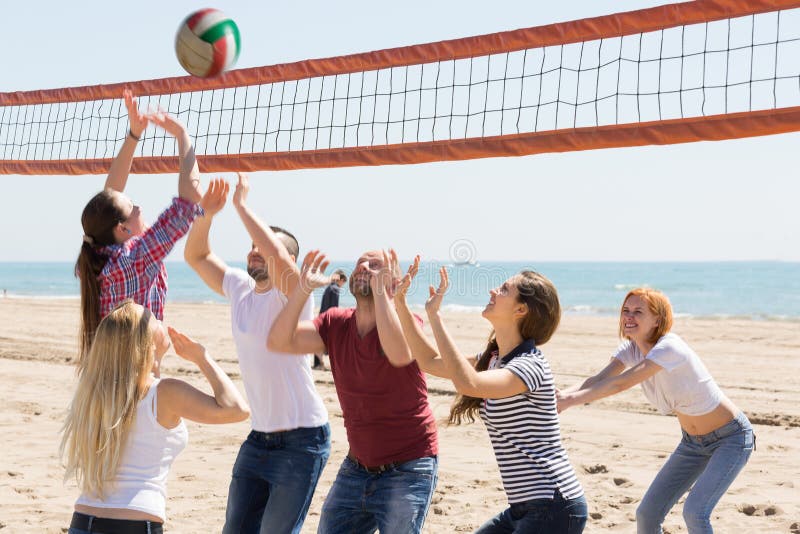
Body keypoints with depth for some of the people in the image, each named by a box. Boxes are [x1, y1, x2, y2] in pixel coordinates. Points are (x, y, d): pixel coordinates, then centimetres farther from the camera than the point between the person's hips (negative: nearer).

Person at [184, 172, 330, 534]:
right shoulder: (238, 287, 6)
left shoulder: (291, 294, -14)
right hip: (259, 438, 7)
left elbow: (275, 252, -34)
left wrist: (241, 204, -24)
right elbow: (195, 256, 14)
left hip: (301, 441, -7)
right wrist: (207, 212, -3)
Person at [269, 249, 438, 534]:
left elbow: (400, 355, -39)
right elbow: (279, 341, -13)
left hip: (407, 469, -5)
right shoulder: (336, 323, 0)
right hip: (357, 466, 6)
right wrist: (302, 289, -25)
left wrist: (379, 289, -34)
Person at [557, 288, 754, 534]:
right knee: (647, 514, 2)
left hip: (730, 438, -8)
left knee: (695, 512, -22)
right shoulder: (631, 348, -6)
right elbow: (599, 379, -21)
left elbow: (621, 383, -39)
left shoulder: (670, 347, -29)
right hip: (693, 441, 8)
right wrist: (559, 395, -40)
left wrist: (569, 400, -45)